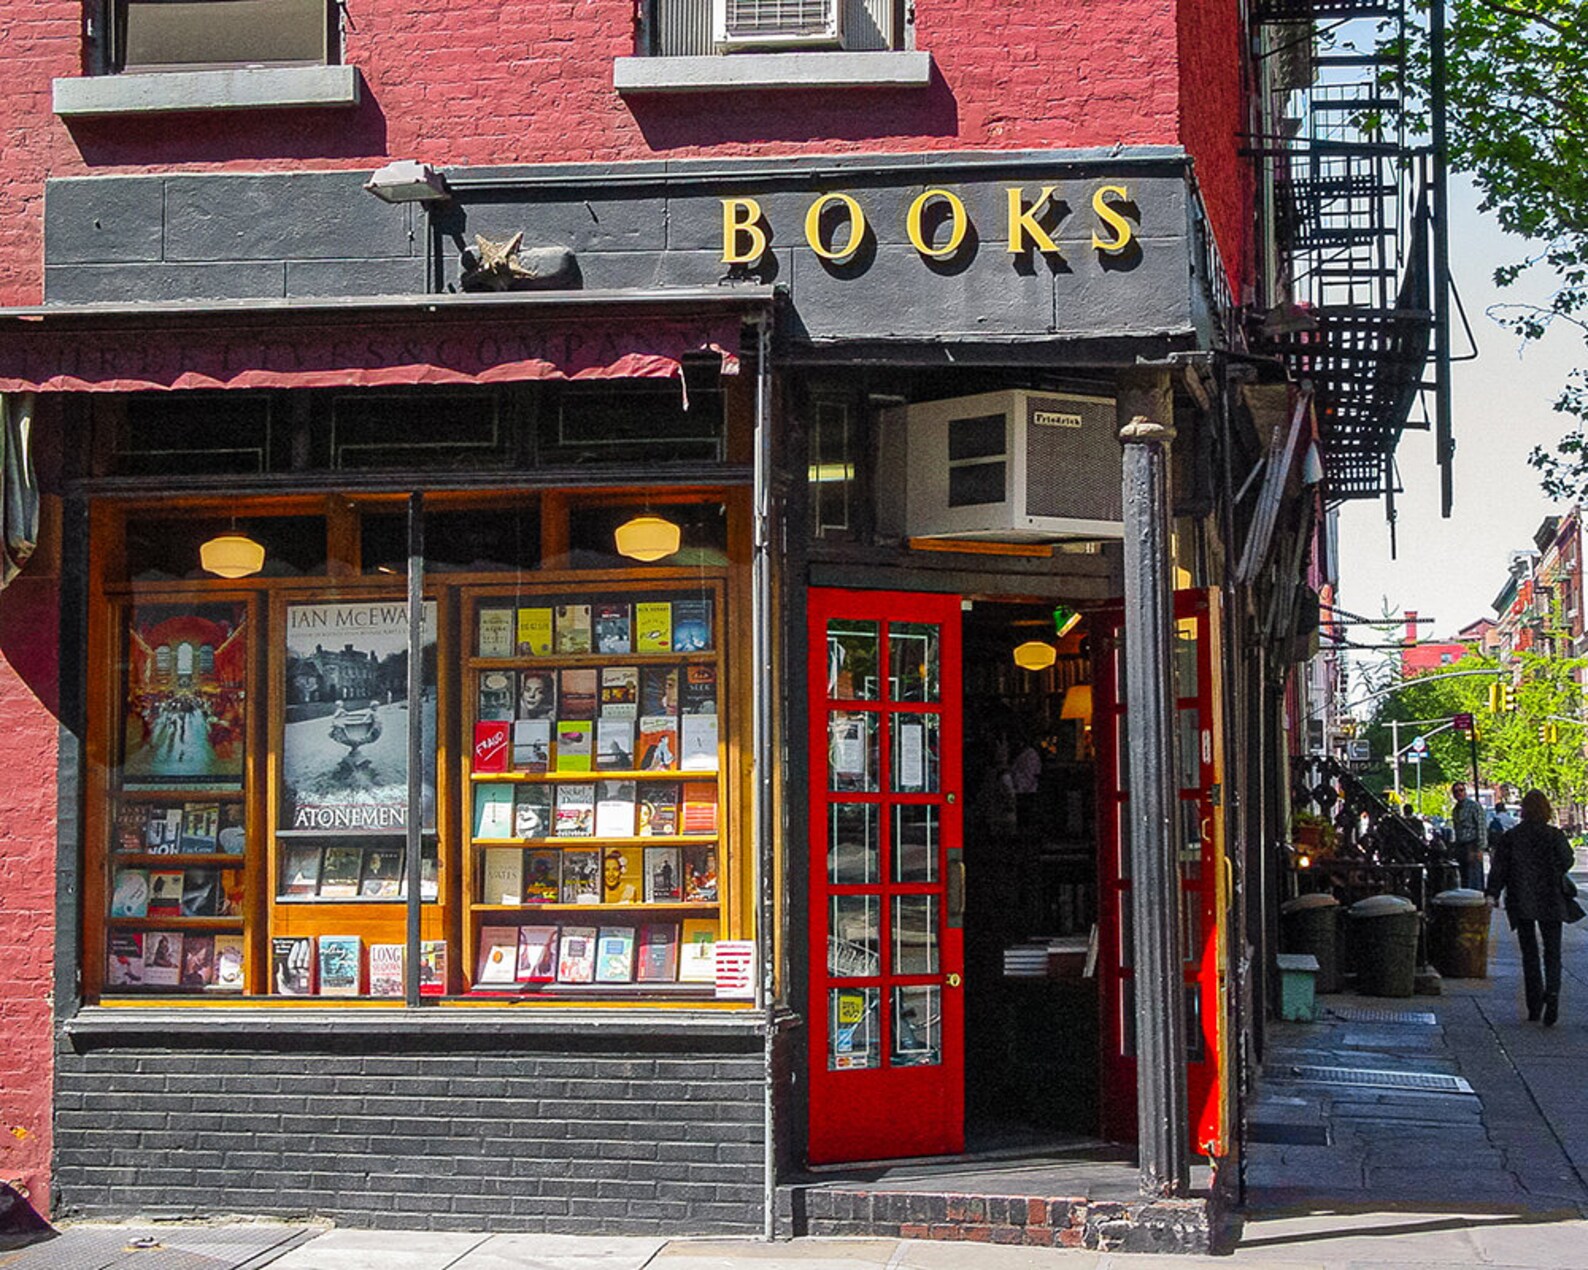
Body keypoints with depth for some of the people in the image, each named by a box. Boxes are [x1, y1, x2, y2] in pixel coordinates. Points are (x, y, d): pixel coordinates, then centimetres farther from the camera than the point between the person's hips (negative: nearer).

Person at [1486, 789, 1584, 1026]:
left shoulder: (1510, 837, -1)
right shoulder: (1554, 835, -5)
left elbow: (1499, 867, -3)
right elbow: (1566, 862, -6)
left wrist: (1492, 894, -1)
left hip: (1521, 902, 1)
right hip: (1551, 901, -1)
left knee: (1529, 953, 9)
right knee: (1552, 952, 5)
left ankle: (1534, 1008, 7)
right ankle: (1552, 992, -22)